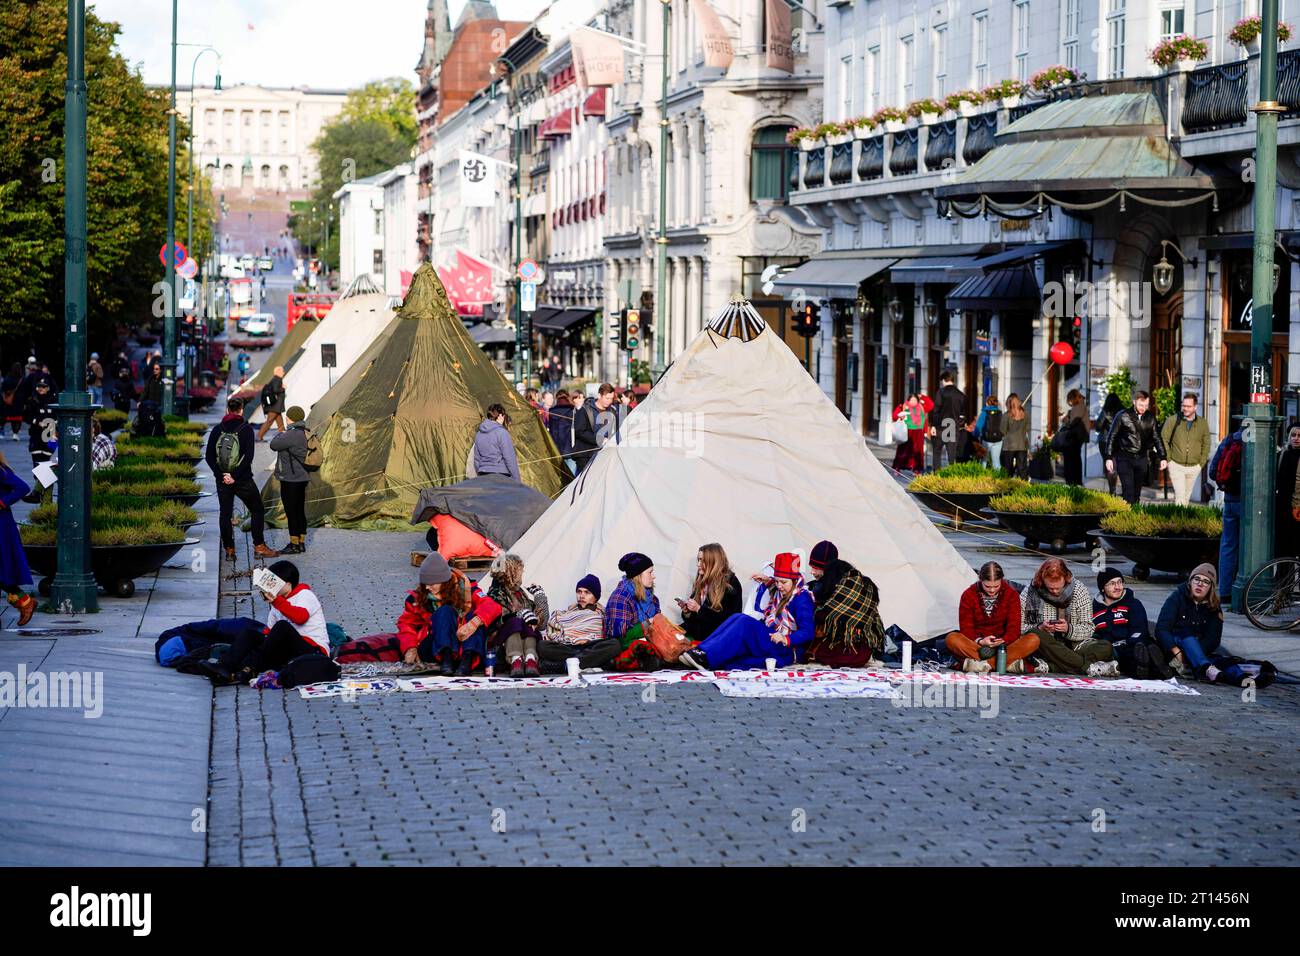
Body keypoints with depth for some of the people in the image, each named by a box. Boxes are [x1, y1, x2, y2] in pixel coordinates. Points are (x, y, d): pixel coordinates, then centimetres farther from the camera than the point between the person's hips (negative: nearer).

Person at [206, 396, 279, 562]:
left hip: (222, 480, 3)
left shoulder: (217, 430, 0)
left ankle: (229, 550, 13)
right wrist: (235, 476, -15)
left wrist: (221, 475, -7)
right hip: (243, 480, -3)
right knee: (257, 511, 12)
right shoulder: (246, 429, -10)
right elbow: (248, 457, -18)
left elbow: (209, 457, -3)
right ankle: (259, 547, 9)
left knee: (225, 514, 13)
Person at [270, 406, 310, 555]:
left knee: (291, 512, -4)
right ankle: (301, 543, 18)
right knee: (300, 511, 13)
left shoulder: (292, 434, -20)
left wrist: (280, 434, 1)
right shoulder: (305, 433, 8)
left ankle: (294, 544, -1)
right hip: (302, 478, 9)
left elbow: (274, 445, -15)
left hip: (290, 480, -9)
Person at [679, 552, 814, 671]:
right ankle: (701, 651, -29)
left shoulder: (802, 598, -7)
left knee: (745, 622, -27)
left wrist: (786, 639, -31)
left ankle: (707, 658, -41)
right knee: (737, 618, -12)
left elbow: (807, 633, -16)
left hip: (787, 651, -9)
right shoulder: (777, 593, 20)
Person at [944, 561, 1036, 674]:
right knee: (951, 639, -32)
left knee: (1033, 640, -27)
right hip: (976, 645, -1)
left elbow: (1014, 627, -8)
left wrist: (1003, 641, -29)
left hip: (1005, 645, 1)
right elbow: (966, 629, -6)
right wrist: (980, 641, -28)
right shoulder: (968, 595, -4)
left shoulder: (1011, 594, -2)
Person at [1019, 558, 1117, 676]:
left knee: (1106, 647, -25)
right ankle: (1089, 667, -37)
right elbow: (1019, 627, -1)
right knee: (1034, 636, -36)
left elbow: (1088, 629, 0)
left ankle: (1051, 666, -40)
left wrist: (1069, 629, -20)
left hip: (1074, 646, 1)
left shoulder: (1080, 591, 1)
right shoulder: (1029, 593, -2)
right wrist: (1039, 628, -19)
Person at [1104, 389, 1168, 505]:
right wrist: (1108, 458, -5)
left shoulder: (1150, 417, 6)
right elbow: (1111, 437, -1)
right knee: (1128, 491, -14)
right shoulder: (1123, 416, -6)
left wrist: (1163, 457, 9)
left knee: (1137, 493, 6)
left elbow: (1156, 438, 15)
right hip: (1125, 459, -4)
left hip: (1142, 459, 4)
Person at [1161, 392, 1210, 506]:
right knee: (1180, 495, -14)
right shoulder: (1172, 420, -5)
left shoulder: (1203, 423, 4)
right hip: (1176, 465, -3)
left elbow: (1206, 444, 13)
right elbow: (1163, 439, 1)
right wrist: (1168, 459, -5)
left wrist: (1201, 463, 6)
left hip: (1194, 467, 3)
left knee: (1187, 496, 12)